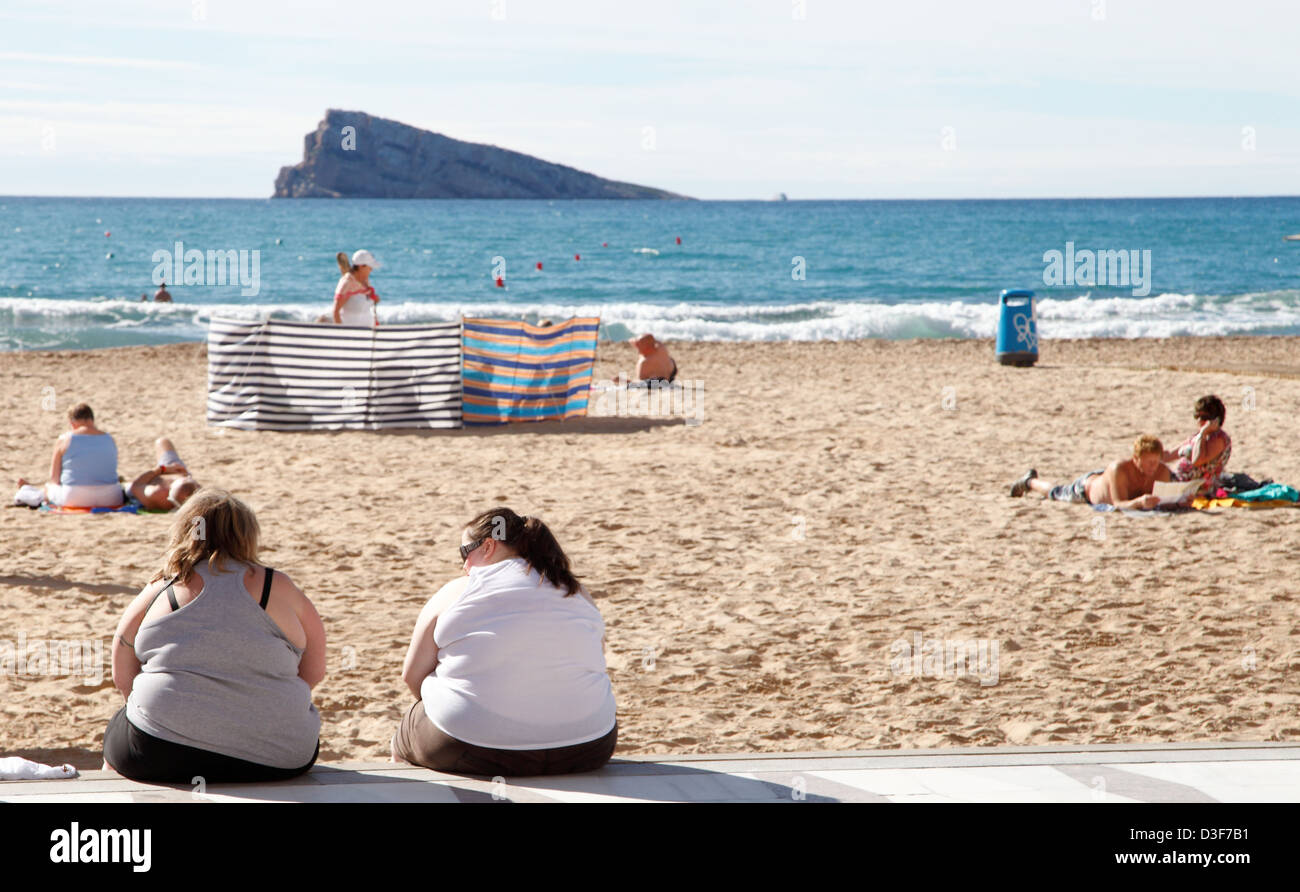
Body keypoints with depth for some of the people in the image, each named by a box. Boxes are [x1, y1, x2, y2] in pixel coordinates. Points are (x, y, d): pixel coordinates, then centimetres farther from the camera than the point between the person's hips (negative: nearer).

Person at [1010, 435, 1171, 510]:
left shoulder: (1161, 471, -35)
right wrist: (1139, 502, -70)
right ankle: (1031, 481, 57)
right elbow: (1119, 504, -50)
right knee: (1055, 493, 27)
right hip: (1088, 485, -3)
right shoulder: (1119, 469, -47)